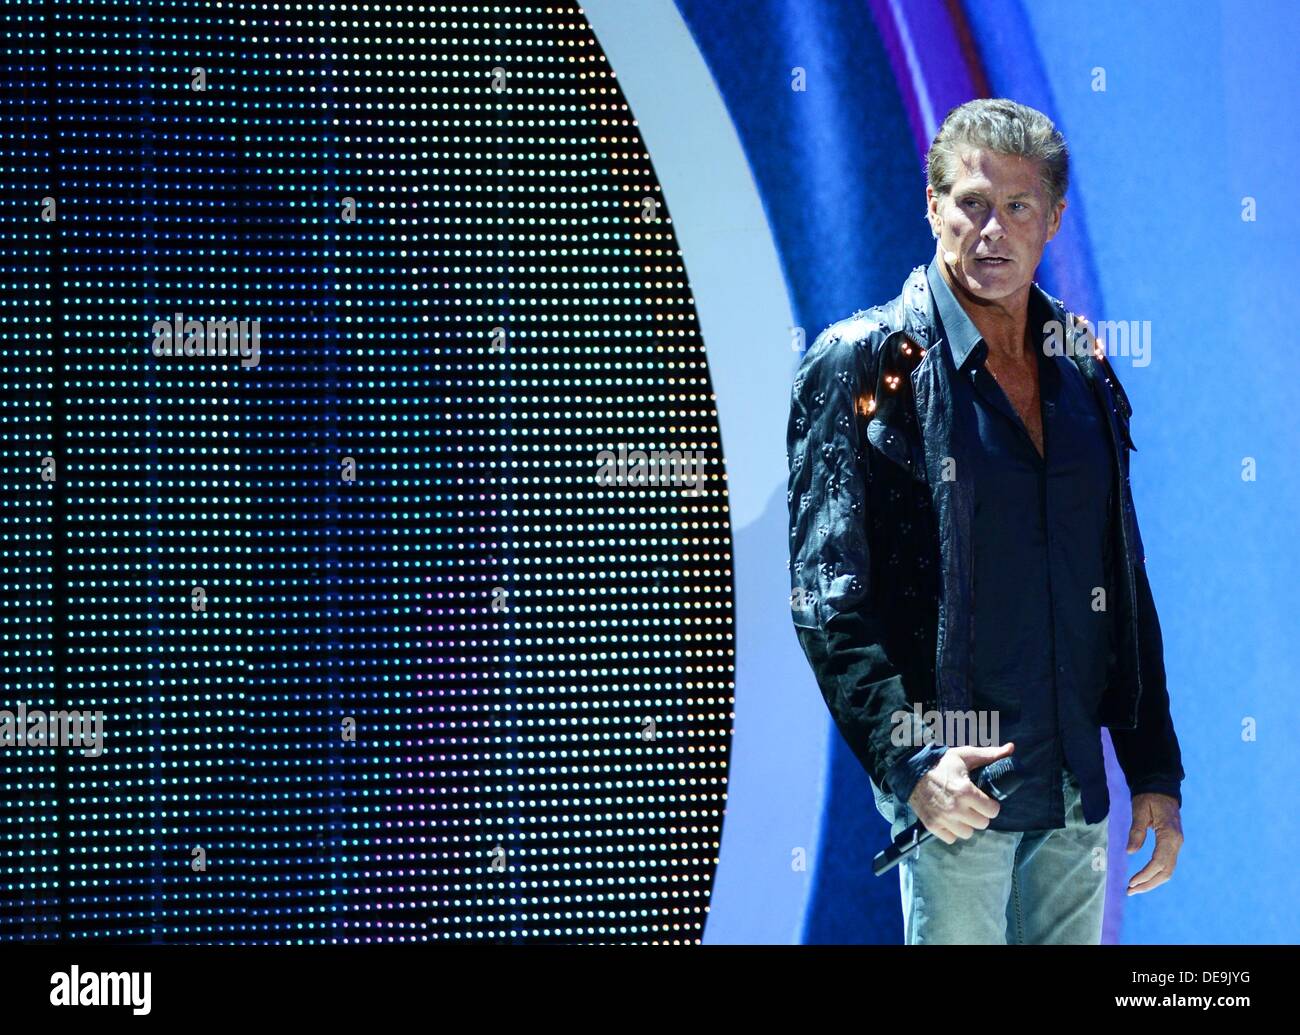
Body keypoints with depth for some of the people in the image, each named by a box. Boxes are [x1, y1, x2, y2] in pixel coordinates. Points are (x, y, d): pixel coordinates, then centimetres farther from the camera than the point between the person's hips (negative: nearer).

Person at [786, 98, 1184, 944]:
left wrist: (1156, 771, 11)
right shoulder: (867, 363, -4)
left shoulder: (1080, 363, 11)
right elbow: (827, 596, -9)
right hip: (958, 781, -5)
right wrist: (907, 762, -19)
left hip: (1075, 781, 5)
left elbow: (1124, 582, 15)